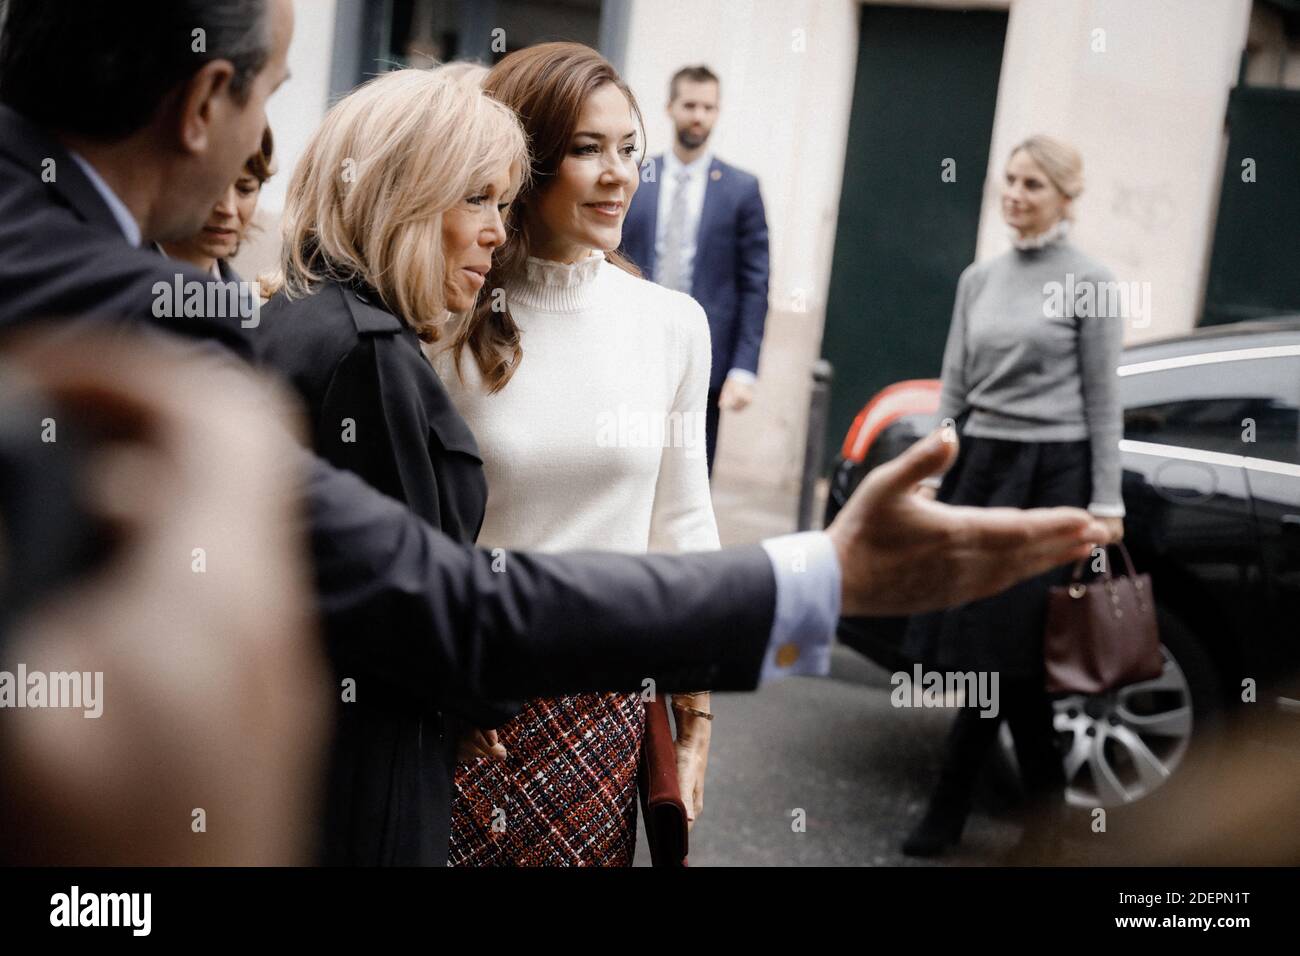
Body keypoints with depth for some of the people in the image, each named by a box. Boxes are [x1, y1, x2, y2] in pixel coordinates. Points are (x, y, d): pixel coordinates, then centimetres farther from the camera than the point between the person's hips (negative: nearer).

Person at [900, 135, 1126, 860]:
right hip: (980, 466, 6)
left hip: (1051, 473, -5)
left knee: (1001, 645, -3)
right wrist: (929, 478, 9)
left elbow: (1104, 401, -4)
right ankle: (1048, 806, 19)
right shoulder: (978, 279, 11)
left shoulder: (1089, 281, -3)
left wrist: (1107, 502, -8)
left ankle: (951, 809, 7)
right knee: (995, 650, 6)